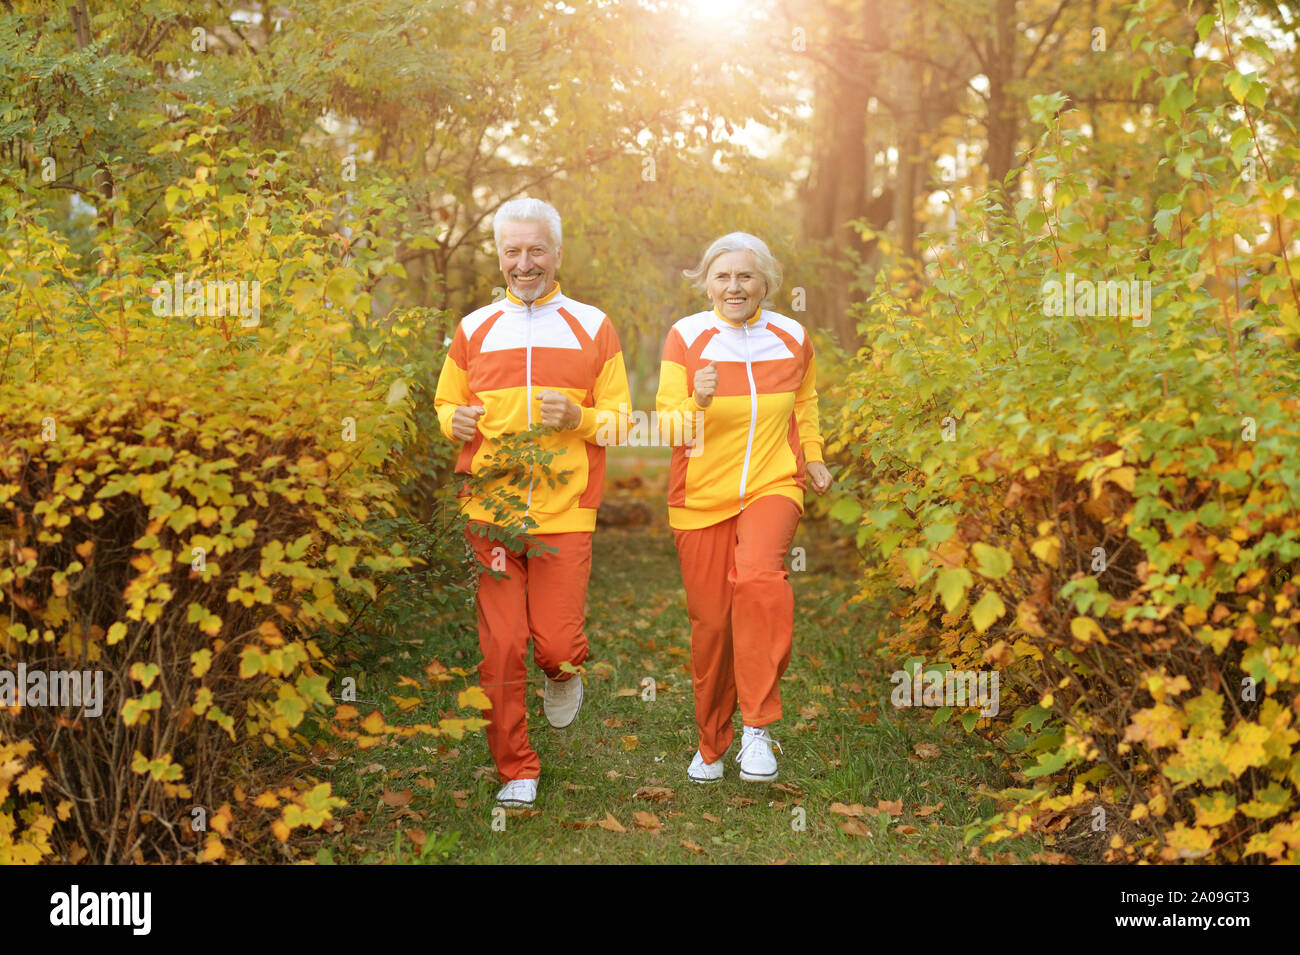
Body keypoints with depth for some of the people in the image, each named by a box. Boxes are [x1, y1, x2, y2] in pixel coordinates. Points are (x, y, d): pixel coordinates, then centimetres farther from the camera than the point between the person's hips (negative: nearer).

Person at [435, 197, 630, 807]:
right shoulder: (473, 329, 11)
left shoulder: (593, 327, 8)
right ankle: (516, 773, 16)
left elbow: (619, 418, 8)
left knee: (558, 644, -5)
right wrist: (455, 423, -4)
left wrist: (578, 418, -13)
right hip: (488, 511, 1)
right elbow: (446, 406, 19)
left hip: (564, 513, -1)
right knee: (500, 648, 0)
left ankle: (563, 674, 34)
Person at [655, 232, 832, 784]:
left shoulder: (791, 338, 4)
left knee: (758, 578, -30)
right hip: (701, 496, 0)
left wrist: (813, 456, 18)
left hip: (772, 486, 0)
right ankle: (712, 743, 28)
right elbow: (666, 425, -9)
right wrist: (697, 403, -28)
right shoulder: (685, 337, -3)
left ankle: (758, 725, -20)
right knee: (710, 623, 5)